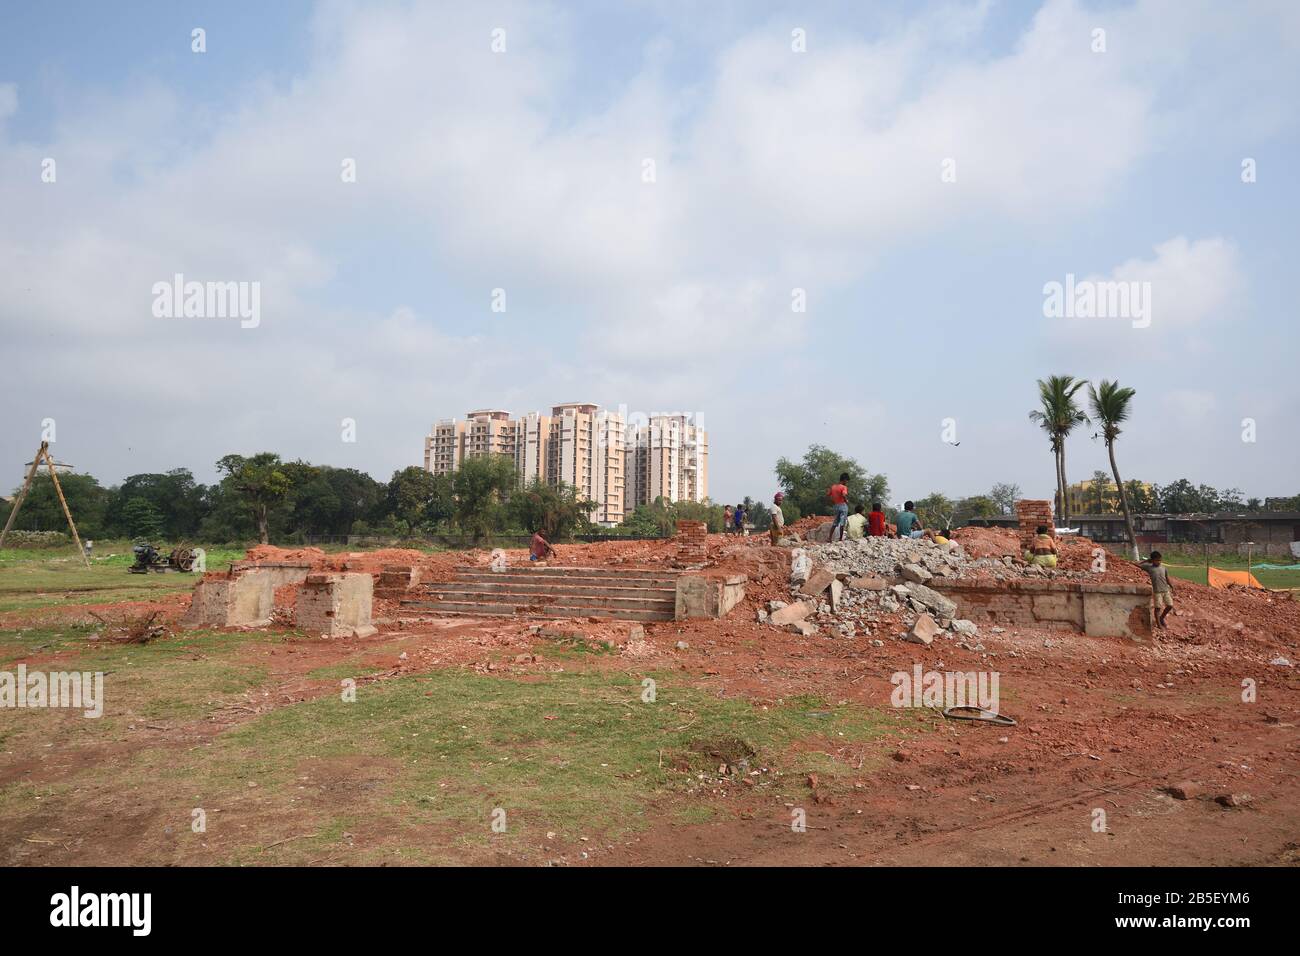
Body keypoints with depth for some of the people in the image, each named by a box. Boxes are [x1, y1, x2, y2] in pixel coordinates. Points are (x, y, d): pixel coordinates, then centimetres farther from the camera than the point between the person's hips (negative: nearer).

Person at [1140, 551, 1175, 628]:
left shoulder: (1164, 568, 8)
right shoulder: (1149, 567, -1)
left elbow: (1167, 579, 13)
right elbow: (1138, 565, 5)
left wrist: (1172, 587, 9)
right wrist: (1147, 561, 7)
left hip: (1166, 590, 4)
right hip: (1157, 591, -4)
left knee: (1170, 605, 5)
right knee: (1158, 607, -2)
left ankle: (1162, 617, 28)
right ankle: (1158, 624, 7)